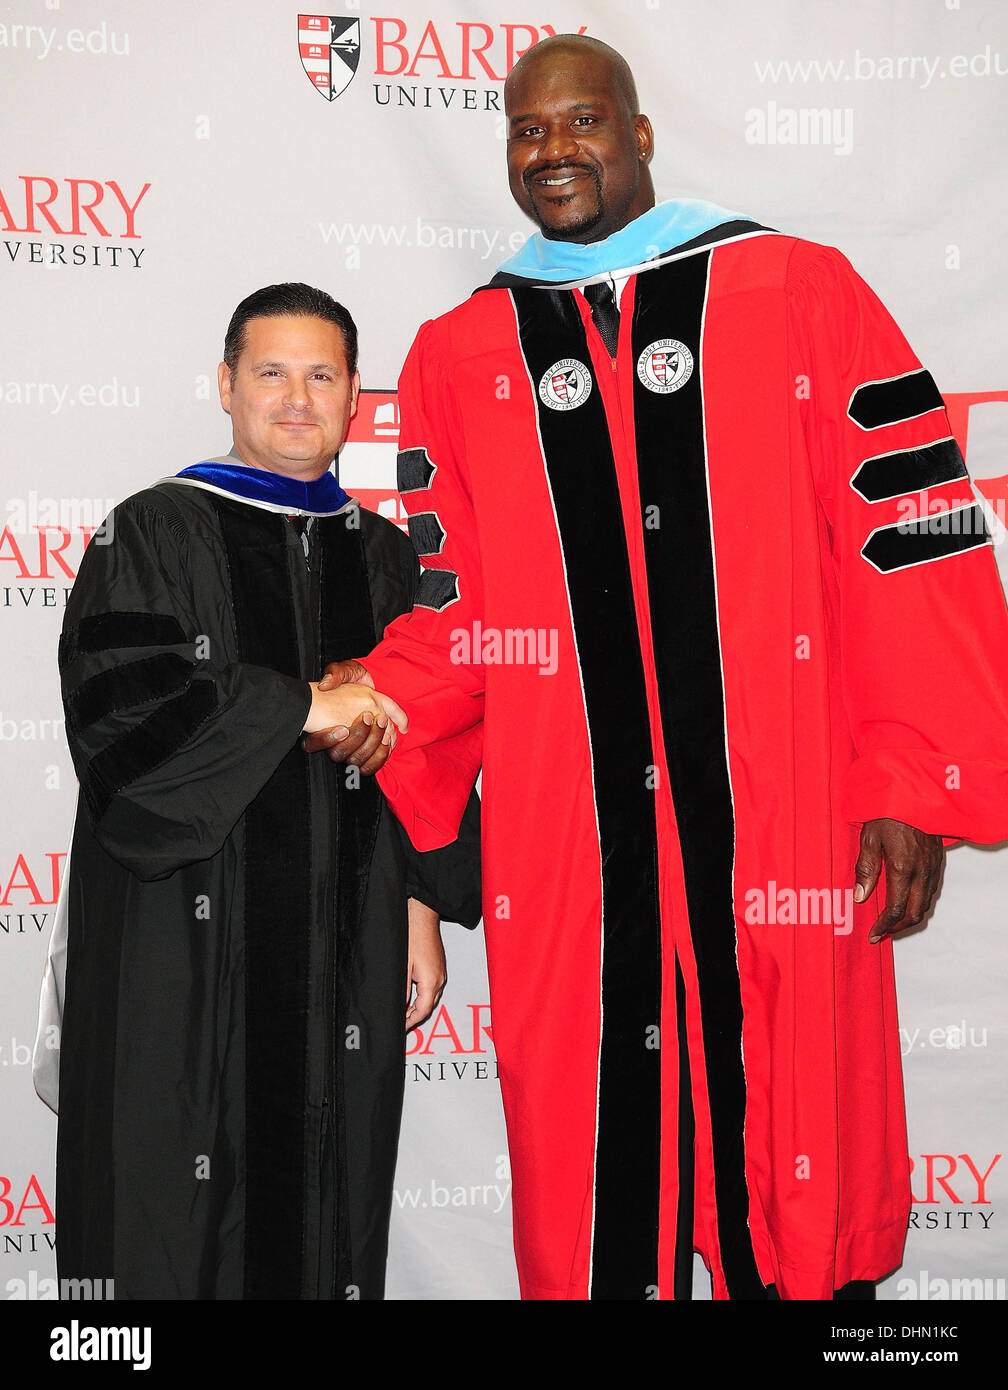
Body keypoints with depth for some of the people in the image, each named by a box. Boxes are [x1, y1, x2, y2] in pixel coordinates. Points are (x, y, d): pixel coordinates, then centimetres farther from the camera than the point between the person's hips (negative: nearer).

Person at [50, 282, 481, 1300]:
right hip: (189, 946, -3)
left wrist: (423, 912, 6)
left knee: (331, 1206, 9)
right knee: (179, 1220, 3)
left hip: (347, 947, 4)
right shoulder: (154, 535, 0)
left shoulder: (384, 556, 12)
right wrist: (300, 705, -18)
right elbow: (112, 707, -14)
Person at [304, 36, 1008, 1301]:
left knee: (796, 1183, 6)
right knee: (593, 1192, 8)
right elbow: (456, 610, 13)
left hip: (783, 839, -1)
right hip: (564, 853, 2)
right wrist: (381, 702, -7)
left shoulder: (797, 293, 5)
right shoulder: (458, 355, 12)